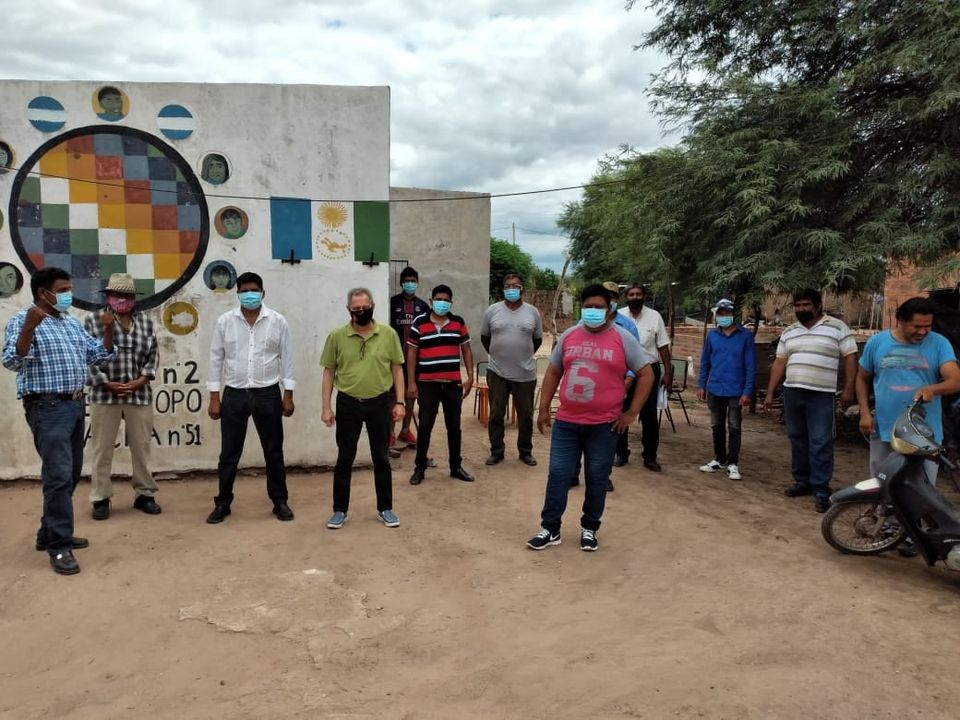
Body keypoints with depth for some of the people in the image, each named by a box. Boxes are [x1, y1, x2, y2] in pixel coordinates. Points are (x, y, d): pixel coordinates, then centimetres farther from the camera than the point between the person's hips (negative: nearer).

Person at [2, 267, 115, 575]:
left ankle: (50, 533, 27)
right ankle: (59, 546, -2)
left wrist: (108, 330, 1)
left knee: (71, 474, 14)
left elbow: (99, 356, 17)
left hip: (75, 405, 8)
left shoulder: (72, 322, 14)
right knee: (58, 475, -10)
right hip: (48, 408, -8)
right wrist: (29, 327, -31)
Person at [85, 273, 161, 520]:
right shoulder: (94, 321, 0)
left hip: (140, 394, 2)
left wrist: (140, 381, -7)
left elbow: (152, 356, 7)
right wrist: (108, 384, -11)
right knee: (103, 448, 5)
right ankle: (100, 499, 16)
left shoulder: (146, 322, 8)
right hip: (105, 394, -2)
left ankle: (144, 494, 20)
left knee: (141, 447, 8)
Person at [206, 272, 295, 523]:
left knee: (273, 451, 8)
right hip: (234, 395, 1)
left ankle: (280, 501, 20)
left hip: (268, 394, 0)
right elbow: (216, 359, 3)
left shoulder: (277, 321, -2)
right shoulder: (225, 322, 0)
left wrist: (288, 395, -2)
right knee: (229, 453, 8)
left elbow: (286, 359, 1)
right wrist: (214, 398, 0)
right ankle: (223, 503, 22)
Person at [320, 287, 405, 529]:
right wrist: (326, 407, -1)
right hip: (348, 403, 0)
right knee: (344, 458, 8)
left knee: (381, 458, 9)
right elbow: (329, 372, 2)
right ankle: (340, 510, 21)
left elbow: (397, 369, 4)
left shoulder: (388, 334, -2)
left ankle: (385, 508, 22)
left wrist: (399, 402, -2)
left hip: (380, 403, 0)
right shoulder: (337, 336, -3)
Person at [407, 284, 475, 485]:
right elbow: (412, 354, 0)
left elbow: (466, 350, 10)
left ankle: (456, 467, 22)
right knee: (425, 426, 2)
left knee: (454, 426, 10)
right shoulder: (419, 323, -2)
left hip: (453, 383, 2)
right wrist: (411, 383, -5)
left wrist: (470, 376, 2)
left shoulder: (458, 322, 5)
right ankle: (420, 468, 15)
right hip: (427, 384, -2)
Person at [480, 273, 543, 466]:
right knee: (496, 414, 6)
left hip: (525, 374, 0)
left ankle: (525, 451, 24)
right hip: (497, 373, 0)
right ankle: (496, 451, 19)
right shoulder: (492, 310, 0)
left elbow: (537, 339, 11)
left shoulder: (533, 312, 0)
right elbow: (484, 337, 11)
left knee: (525, 415, 10)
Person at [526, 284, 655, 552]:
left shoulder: (622, 338, -4)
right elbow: (553, 372, 13)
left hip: (604, 425, -2)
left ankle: (589, 529, 25)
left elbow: (646, 374, -2)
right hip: (566, 422, 3)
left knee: (597, 479, 9)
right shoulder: (568, 336, 6)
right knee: (557, 476, 5)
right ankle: (550, 529, 16)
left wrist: (631, 413, -7)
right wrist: (543, 409, 9)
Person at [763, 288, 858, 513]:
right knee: (797, 439, 12)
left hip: (821, 395, -5)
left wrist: (848, 389, -11)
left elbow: (850, 358, -3)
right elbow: (779, 364, 13)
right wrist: (770, 393, 10)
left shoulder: (837, 327, -1)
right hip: (792, 393, 5)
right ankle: (802, 481, 23)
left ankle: (821, 489, 0)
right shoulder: (789, 332, 13)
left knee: (820, 443, -5)